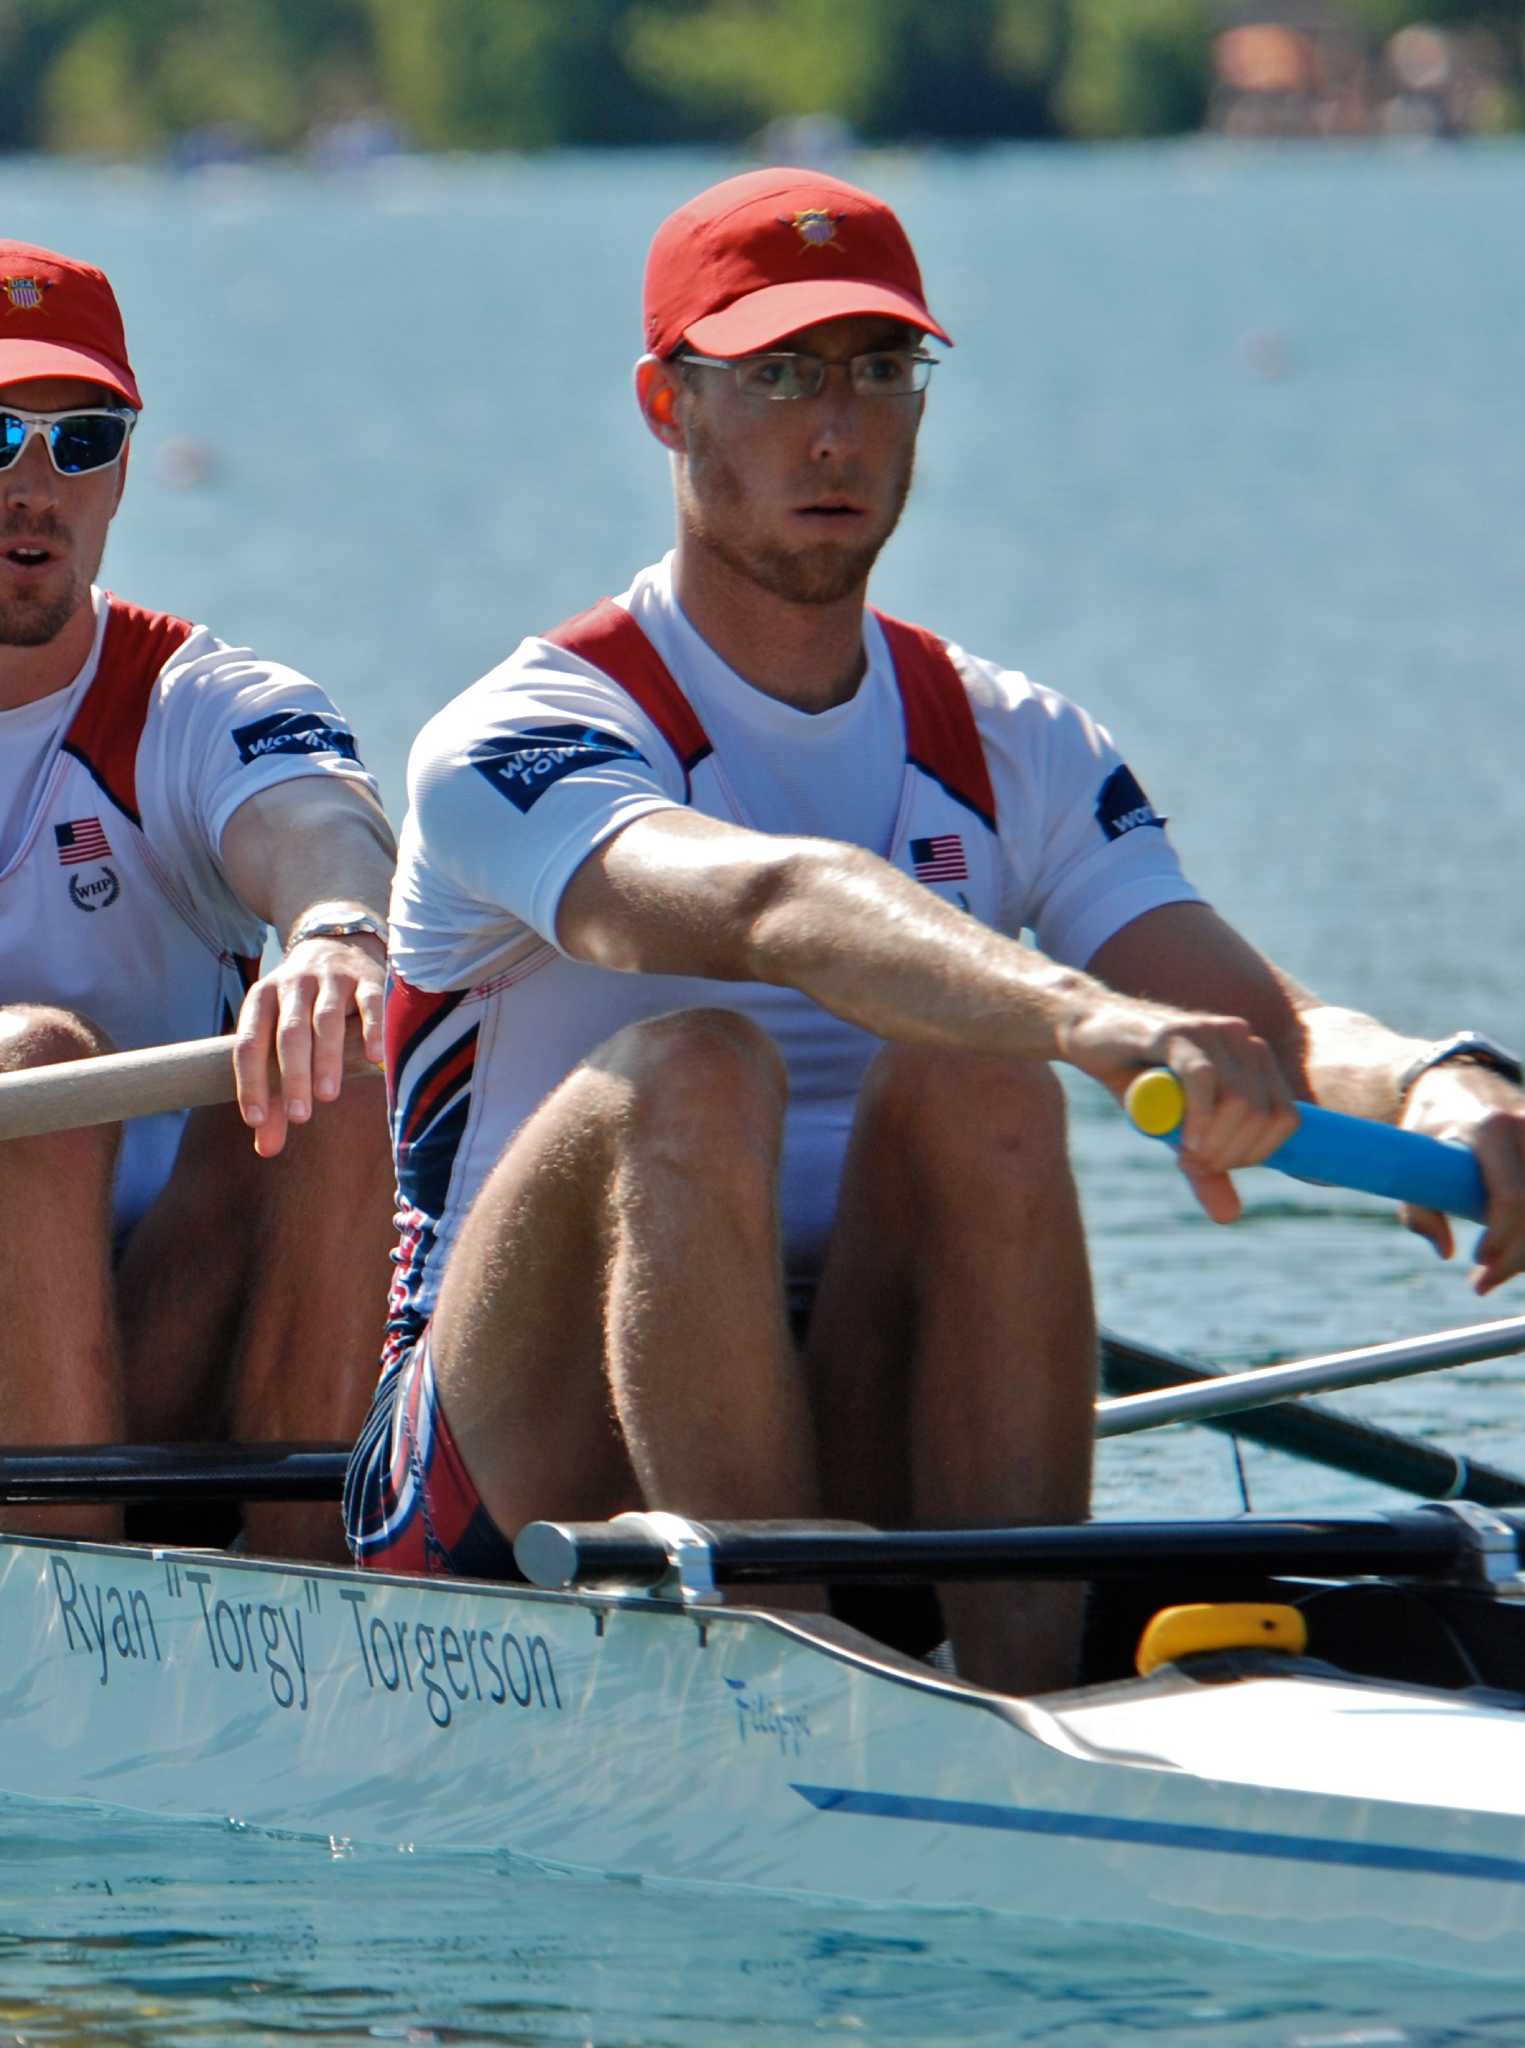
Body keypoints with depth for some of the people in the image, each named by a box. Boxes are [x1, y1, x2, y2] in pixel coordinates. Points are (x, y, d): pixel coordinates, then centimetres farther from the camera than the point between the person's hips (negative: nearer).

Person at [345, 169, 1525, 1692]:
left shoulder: (1014, 754, 11)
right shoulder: (516, 747, -7)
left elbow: (1258, 1025, -5)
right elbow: (766, 905, -30)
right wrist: (1089, 1021, -48)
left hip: (860, 1449, 4)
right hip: (511, 1460, -4)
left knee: (970, 1081, -25)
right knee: (691, 1071, -31)